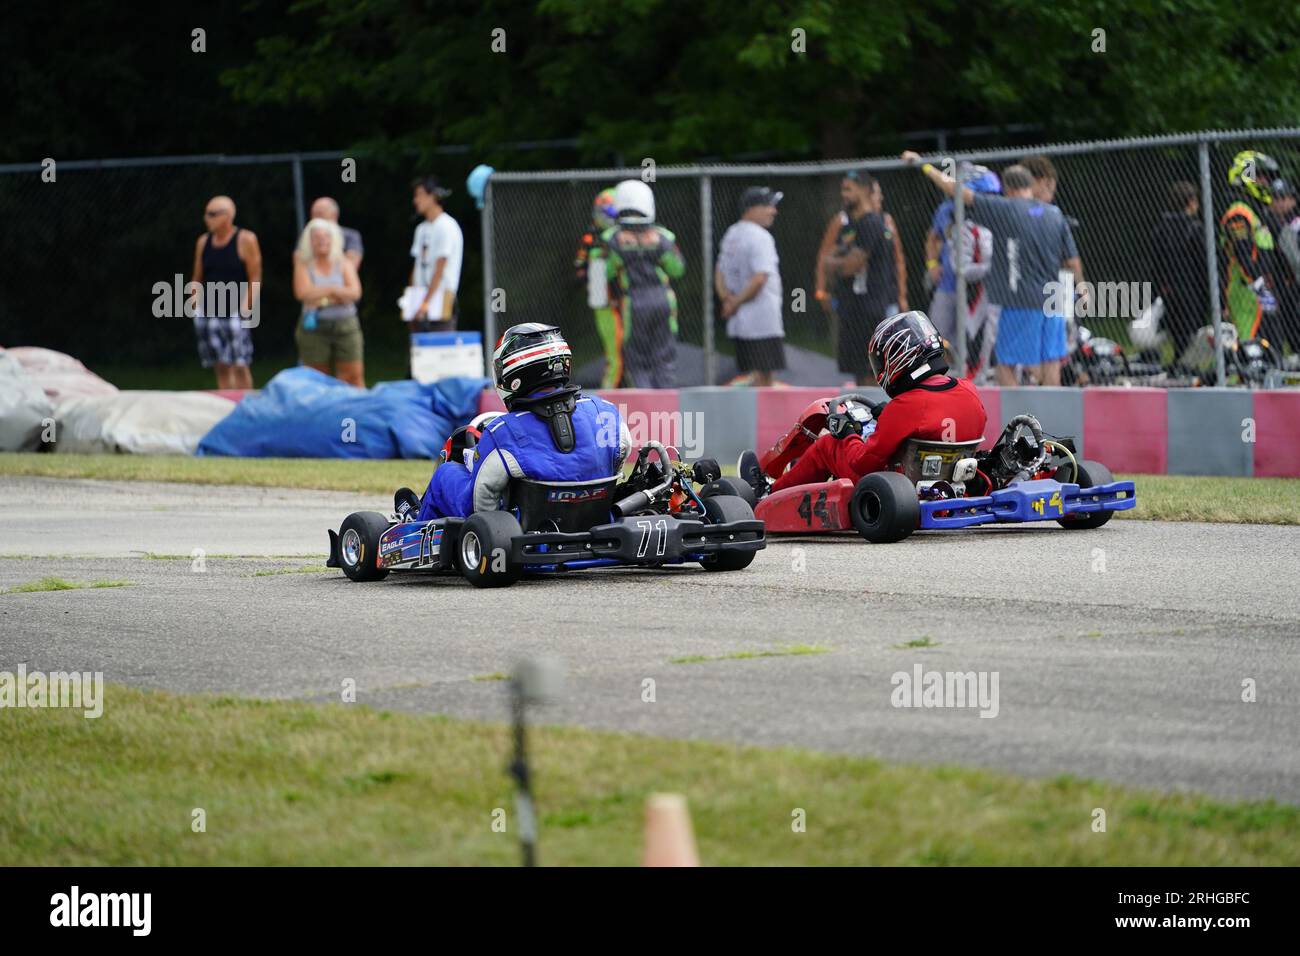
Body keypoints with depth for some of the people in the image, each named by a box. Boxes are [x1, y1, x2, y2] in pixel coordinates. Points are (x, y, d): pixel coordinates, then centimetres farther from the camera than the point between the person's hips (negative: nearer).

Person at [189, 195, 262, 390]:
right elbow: (197, 277, 18)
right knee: (221, 367, 6)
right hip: (208, 313, 5)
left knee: (240, 366, -10)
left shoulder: (245, 240, -3)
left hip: (235, 314, -5)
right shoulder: (203, 242, 13)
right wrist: (194, 301, 6)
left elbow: (255, 277, -6)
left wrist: (246, 305, -14)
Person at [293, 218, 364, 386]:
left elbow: (354, 292, -5)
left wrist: (320, 294, -12)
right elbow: (303, 292, -11)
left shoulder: (344, 264, 9)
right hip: (314, 326, -1)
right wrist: (333, 290, -8)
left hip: (345, 325, 1)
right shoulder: (304, 265, 5)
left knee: (354, 376, -5)